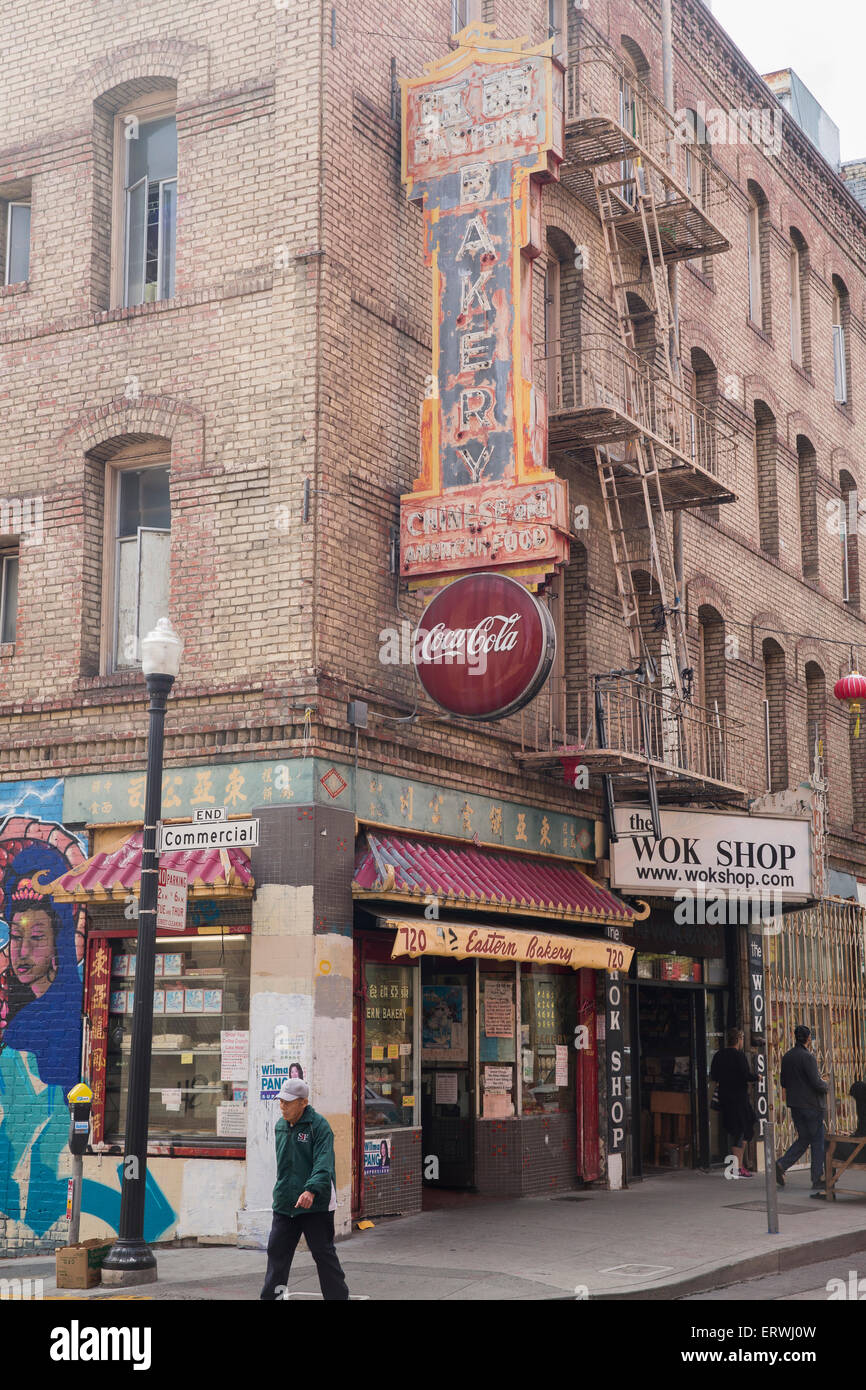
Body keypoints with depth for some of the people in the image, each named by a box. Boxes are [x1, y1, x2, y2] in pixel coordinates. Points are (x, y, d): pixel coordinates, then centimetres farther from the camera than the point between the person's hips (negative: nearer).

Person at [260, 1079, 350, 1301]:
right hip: (284, 1203, 6)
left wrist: (311, 1190, -37)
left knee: (323, 1253, 1)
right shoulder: (280, 1126, 11)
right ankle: (271, 1295, 17)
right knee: (277, 1250, 7)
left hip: (316, 1204, -6)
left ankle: (338, 1295, 12)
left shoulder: (319, 1125, -12)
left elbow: (323, 1163, -23)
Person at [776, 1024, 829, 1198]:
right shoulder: (807, 1056, -15)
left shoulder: (787, 1057, 9)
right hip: (811, 1104, -7)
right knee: (817, 1142, 0)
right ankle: (817, 1183, -1)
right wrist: (826, 1086, 1)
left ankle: (781, 1165, 3)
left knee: (803, 1139, 18)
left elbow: (783, 1082, 15)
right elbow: (816, 1082, -19)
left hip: (794, 1104, 7)